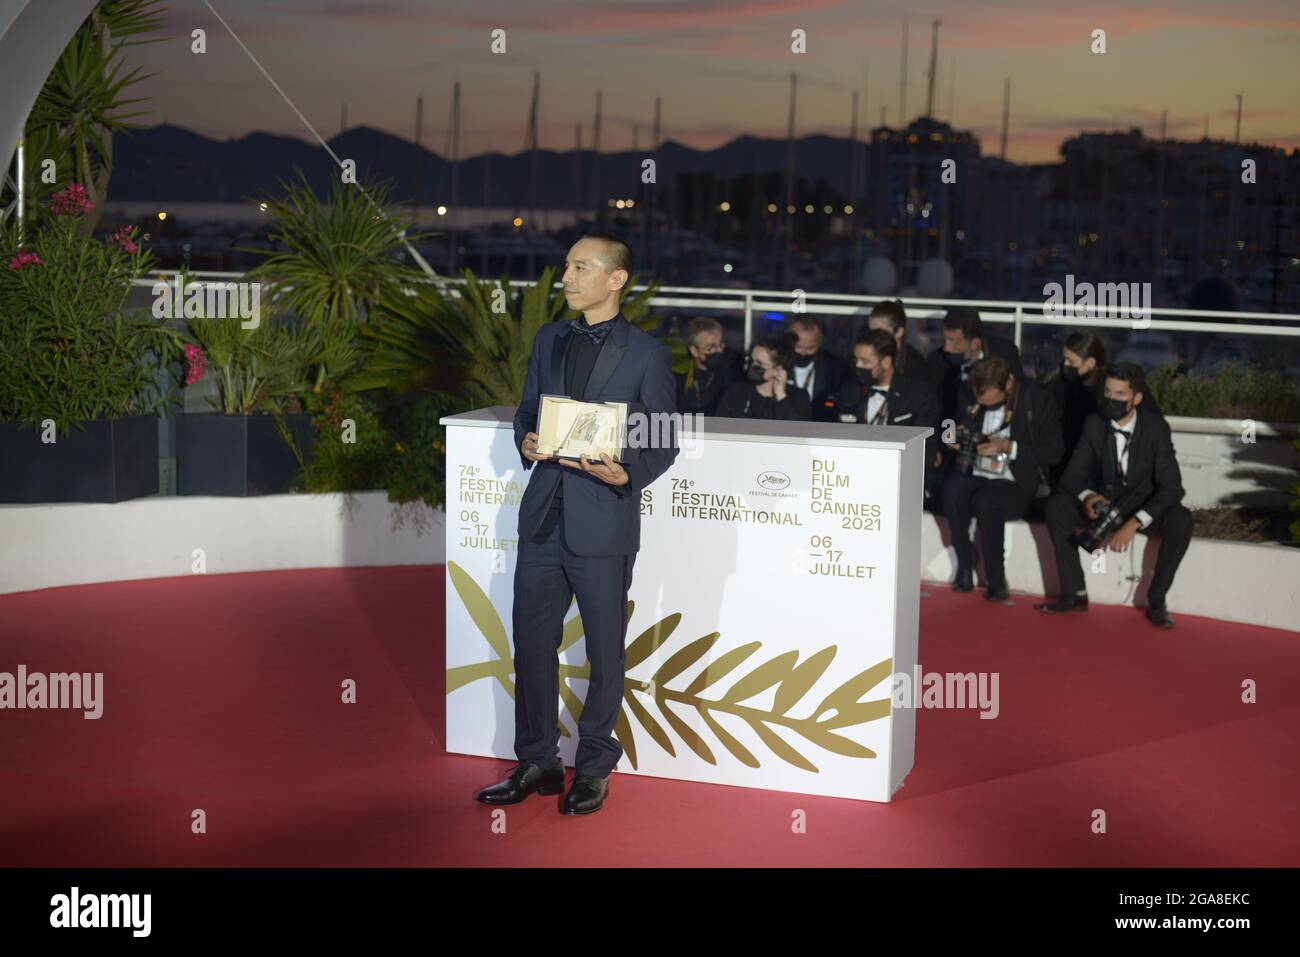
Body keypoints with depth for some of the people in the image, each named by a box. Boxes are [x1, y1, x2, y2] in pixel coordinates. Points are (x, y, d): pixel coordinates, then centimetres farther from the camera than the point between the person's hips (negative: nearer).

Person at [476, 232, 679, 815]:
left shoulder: (647, 355, -5)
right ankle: (537, 763, 25)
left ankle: (594, 768, 23)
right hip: (544, 520, 5)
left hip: (603, 524, -5)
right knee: (531, 646, 10)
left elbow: (664, 443, -3)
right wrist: (526, 441, -5)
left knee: (604, 653, 7)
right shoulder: (549, 340, 10)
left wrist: (626, 474, -21)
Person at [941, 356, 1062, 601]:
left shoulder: (1037, 399, -7)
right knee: (952, 490, -31)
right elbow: (961, 432, 21)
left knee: (985, 500, -34)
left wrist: (1009, 447, -16)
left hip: (1014, 482, -3)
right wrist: (957, 440, -3)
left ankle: (996, 580, -17)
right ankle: (964, 566, -16)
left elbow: (1054, 451, -7)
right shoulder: (972, 395, 4)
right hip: (973, 474, 3)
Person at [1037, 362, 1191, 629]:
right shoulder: (1094, 424, -9)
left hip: (1145, 507, -2)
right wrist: (1086, 497, -31)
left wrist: (1134, 523, -37)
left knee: (1181, 520, -33)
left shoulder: (1155, 427, -18)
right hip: (1105, 503, 2)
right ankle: (1074, 593, -16)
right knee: (1056, 506, -23)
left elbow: (1172, 487, -24)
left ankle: (1156, 601, -18)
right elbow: (1072, 475, -5)